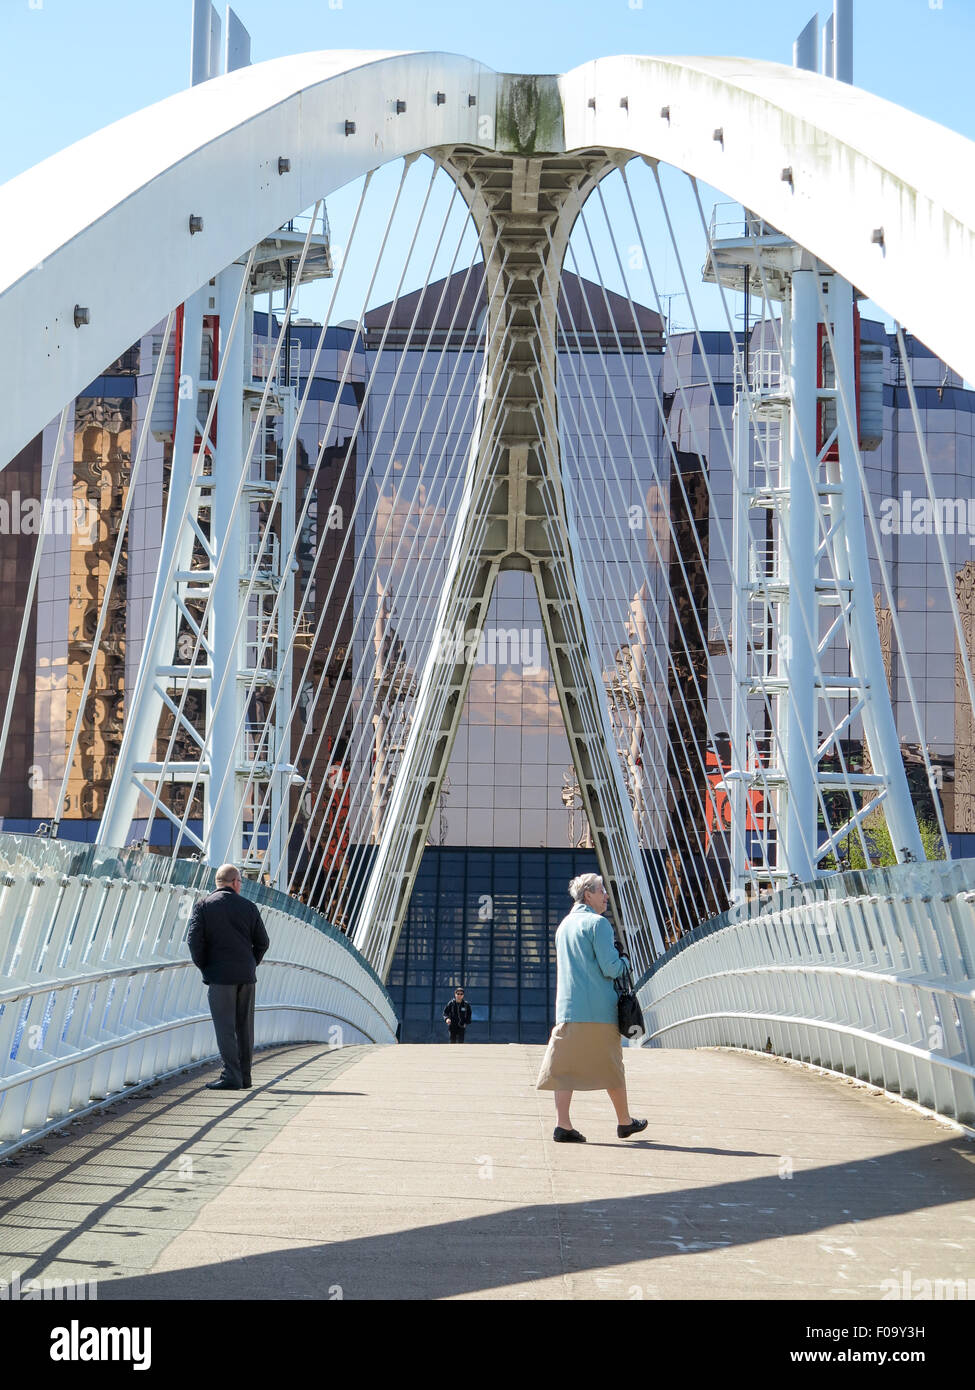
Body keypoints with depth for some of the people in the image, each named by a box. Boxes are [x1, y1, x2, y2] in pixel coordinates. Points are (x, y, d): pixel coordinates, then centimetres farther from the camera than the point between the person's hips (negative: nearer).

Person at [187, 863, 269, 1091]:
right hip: (246, 975, 3)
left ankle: (231, 1076, -9)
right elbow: (262, 942, 7)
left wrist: (203, 966, 2)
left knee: (225, 1027, -4)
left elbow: (194, 939, -9)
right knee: (245, 1027, 10)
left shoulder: (204, 905, -1)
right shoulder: (249, 906, 7)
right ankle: (244, 1076, 14)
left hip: (220, 975, -3)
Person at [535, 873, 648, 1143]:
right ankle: (624, 1122, 19)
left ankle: (562, 1124, -10)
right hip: (598, 1009, -6)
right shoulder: (598, 923, -8)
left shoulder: (563, 925, 17)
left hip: (566, 1007, 6)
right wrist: (625, 962, 6)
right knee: (612, 1066, 7)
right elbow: (611, 968, -15)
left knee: (565, 1065, 0)